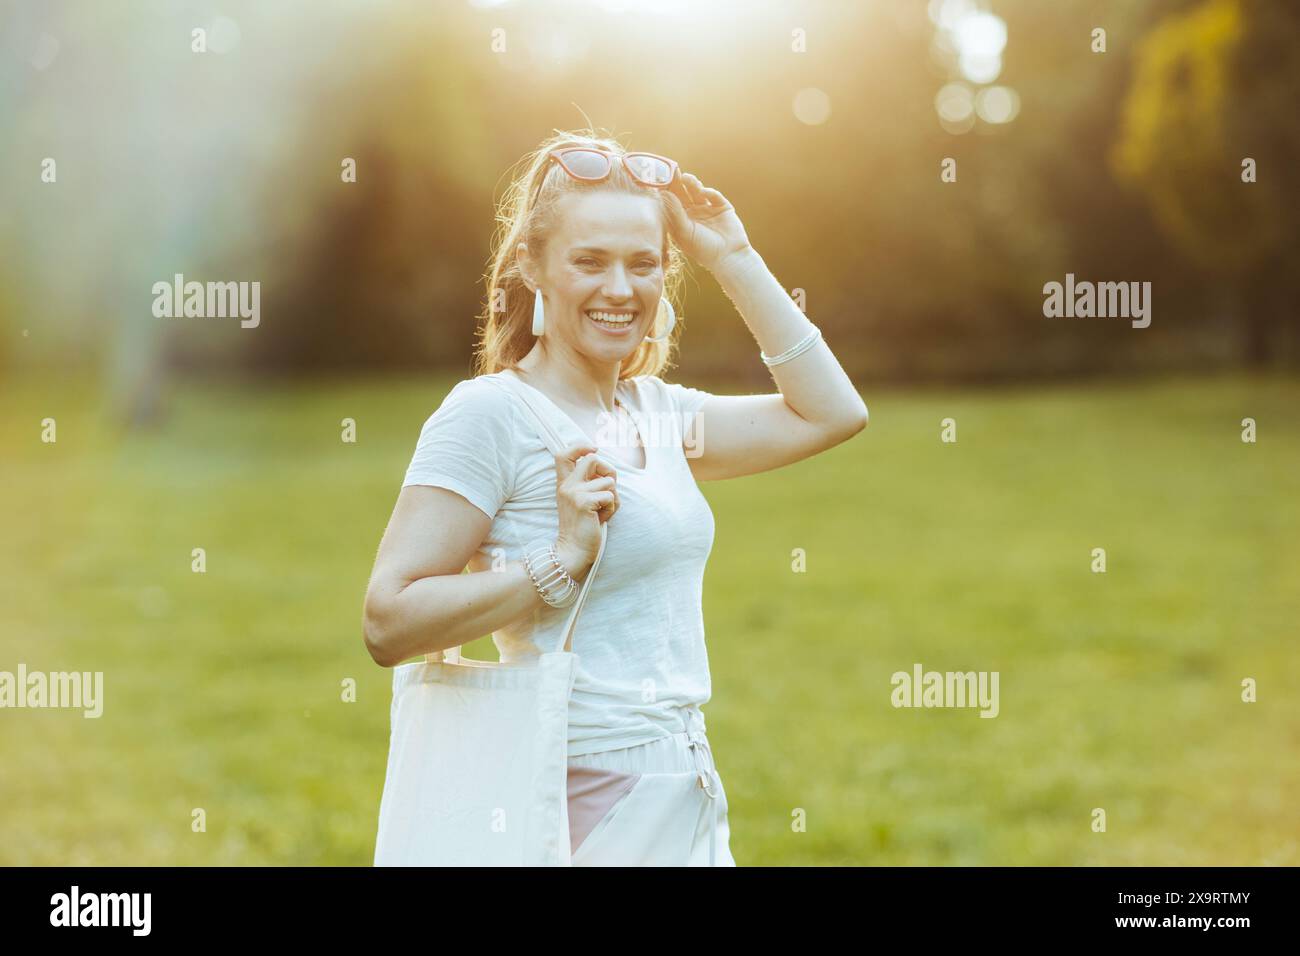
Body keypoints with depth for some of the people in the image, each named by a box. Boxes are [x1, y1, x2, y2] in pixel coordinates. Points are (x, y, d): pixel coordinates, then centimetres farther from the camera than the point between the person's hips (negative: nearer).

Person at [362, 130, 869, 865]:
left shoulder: (656, 412, 10)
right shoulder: (489, 414, -12)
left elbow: (831, 414, 13)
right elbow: (391, 622, -18)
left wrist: (735, 259, 11)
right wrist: (563, 561, -22)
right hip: (585, 805, -7)